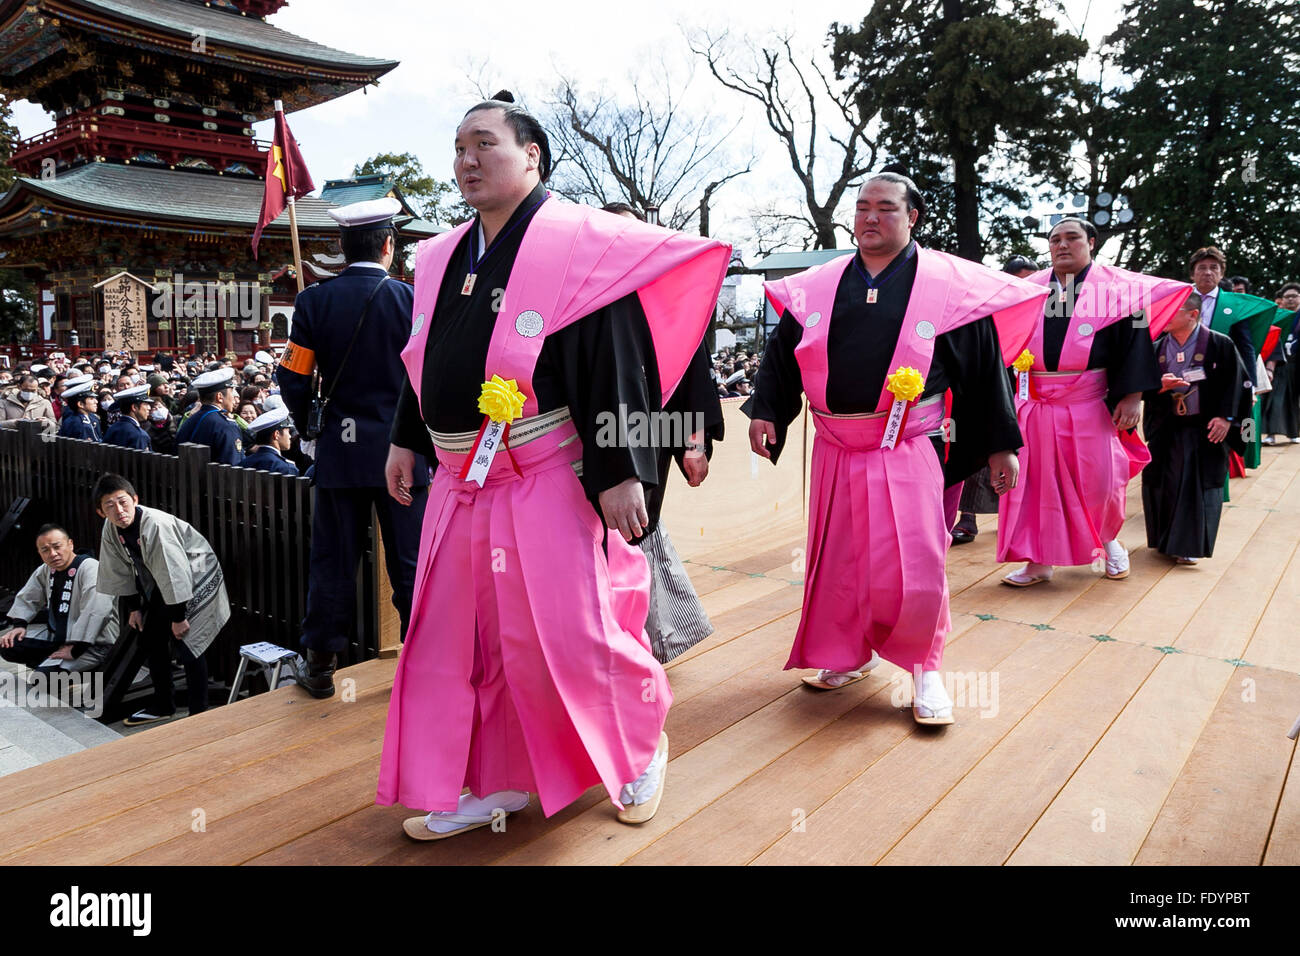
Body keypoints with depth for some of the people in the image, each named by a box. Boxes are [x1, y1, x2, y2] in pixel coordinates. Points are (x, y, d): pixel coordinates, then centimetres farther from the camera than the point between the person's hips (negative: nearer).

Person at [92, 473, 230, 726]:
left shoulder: (156, 525, -33)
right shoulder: (111, 529, -9)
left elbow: (174, 572, -29)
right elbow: (122, 571, 6)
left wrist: (178, 616, -23)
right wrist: (134, 608, 10)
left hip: (196, 578, -8)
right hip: (163, 583, 8)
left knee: (187, 642, -15)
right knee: (151, 638, 12)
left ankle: (199, 713, -4)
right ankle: (163, 705, 30)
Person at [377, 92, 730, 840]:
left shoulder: (576, 245, -9)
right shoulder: (446, 260, 12)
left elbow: (616, 365, -15)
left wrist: (619, 471, -20)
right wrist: (407, 439, 22)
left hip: (549, 484, -7)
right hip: (464, 485, 7)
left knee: (569, 633, 1)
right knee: (460, 637, 10)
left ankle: (642, 747, 29)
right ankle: (494, 782, 28)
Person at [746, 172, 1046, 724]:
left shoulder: (949, 285, -1)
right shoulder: (817, 287, 7)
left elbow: (986, 366, 1)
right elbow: (782, 353, 13)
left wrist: (999, 445, 1)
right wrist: (765, 412, 2)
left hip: (908, 451, -3)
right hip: (837, 451, 4)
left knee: (912, 569, -5)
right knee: (838, 559, 13)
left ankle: (924, 668, 18)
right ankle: (849, 655, 35)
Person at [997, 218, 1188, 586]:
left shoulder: (1115, 286, 2)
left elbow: (1135, 341, -3)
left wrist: (1132, 396, -12)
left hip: (1089, 403, -2)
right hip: (1036, 402, 3)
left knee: (1098, 479, 2)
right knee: (1036, 479, 2)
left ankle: (1109, 540, 32)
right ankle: (1039, 561, 11)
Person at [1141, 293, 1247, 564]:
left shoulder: (1220, 345, -5)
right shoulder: (1156, 349, 4)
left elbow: (1234, 382, -3)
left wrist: (1225, 417, -11)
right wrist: (1160, 386, -15)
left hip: (1204, 429, -3)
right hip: (1164, 430, 3)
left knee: (1198, 486, -1)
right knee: (1161, 484, 5)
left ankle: (1188, 544, 8)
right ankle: (1165, 539, 20)